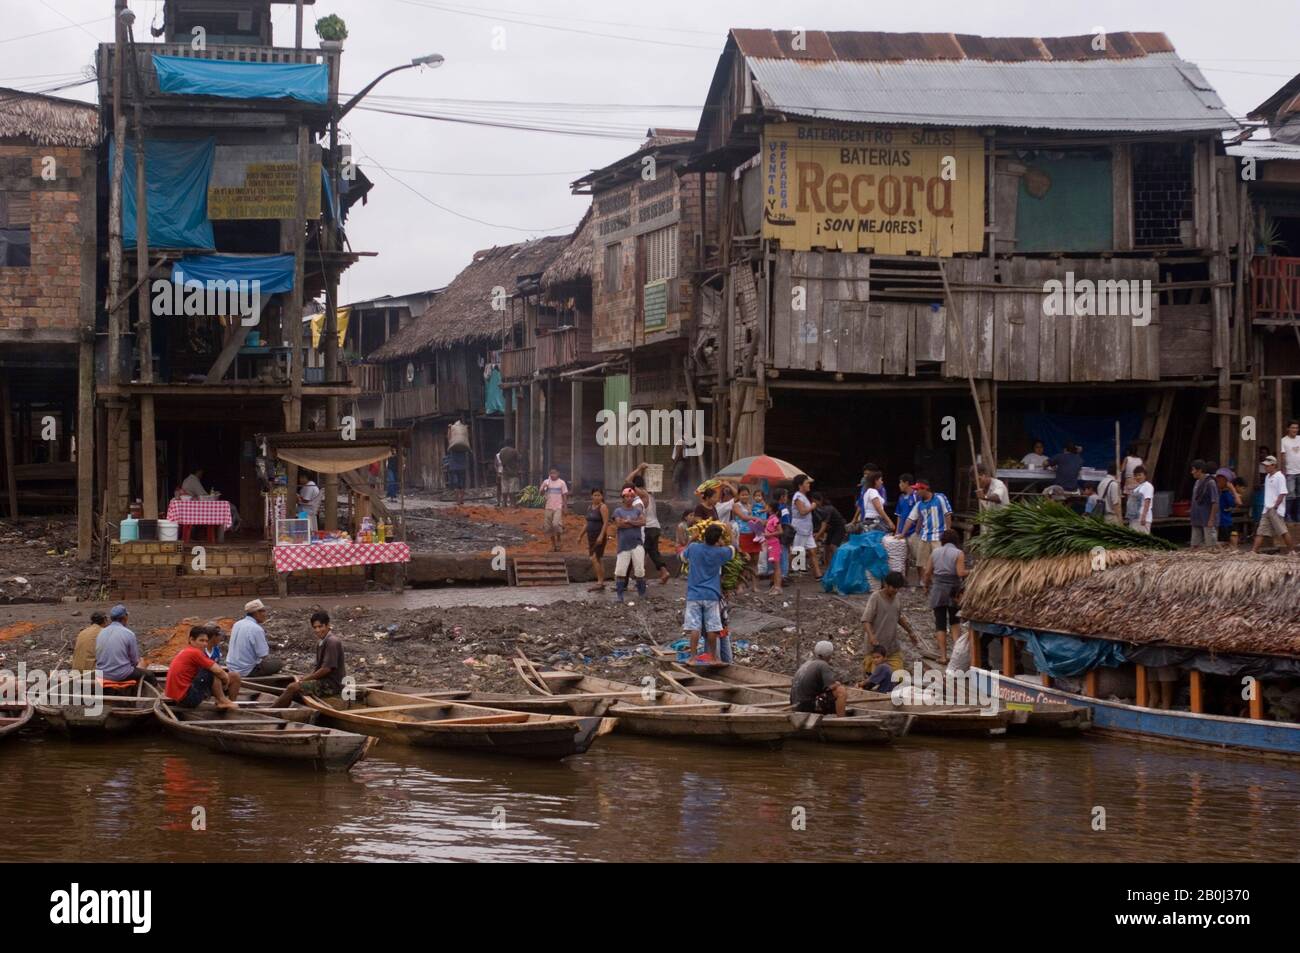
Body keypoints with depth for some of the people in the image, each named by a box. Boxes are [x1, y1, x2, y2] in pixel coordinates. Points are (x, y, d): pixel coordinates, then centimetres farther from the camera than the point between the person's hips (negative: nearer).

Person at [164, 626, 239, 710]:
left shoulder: (186, 652, 15)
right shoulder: (195, 653, -14)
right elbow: (218, 671, -17)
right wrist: (226, 678, 2)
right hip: (187, 698, -10)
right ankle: (222, 701, -2)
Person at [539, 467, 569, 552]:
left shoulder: (561, 483, 0)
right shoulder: (546, 482, 7)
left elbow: (564, 495, 3)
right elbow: (541, 494, 8)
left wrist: (565, 507, -2)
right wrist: (543, 488, -13)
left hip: (558, 507, -4)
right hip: (549, 507, 4)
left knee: (556, 524, -21)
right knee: (548, 527, 4)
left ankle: (558, 541, 1)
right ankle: (553, 544, 18)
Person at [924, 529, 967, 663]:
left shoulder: (935, 552, 5)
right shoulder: (958, 554, -5)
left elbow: (927, 572, 5)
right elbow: (961, 573, -14)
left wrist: (927, 586, 21)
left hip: (937, 589, 1)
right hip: (953, 590, -1)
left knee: (940, 623, 6)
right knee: (955, 621, 18)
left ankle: (943, 655, 4)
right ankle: (956, 646, -3)